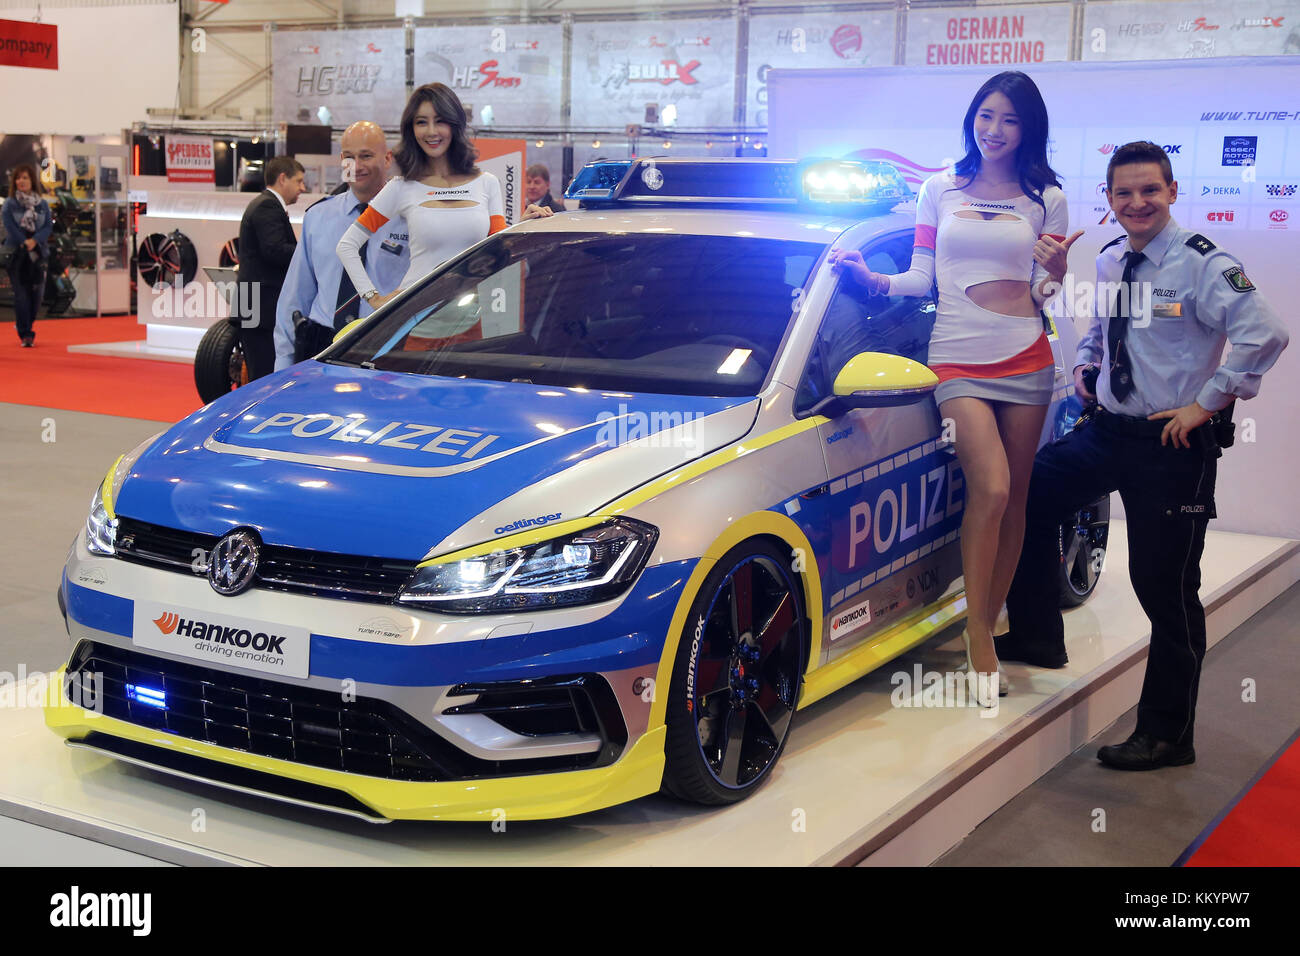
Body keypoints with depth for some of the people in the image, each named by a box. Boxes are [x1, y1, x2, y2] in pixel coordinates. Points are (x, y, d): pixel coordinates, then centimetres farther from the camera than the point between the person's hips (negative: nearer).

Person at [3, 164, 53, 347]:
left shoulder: (42, 204, 8)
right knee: (21, 293, -5)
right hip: (16, 253, -2)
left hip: (38, 252, 2)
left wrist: (34, 240, -15)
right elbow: (10, 227, -5)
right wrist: (24, 243, -13)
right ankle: (25, 334, -3)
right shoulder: (9, 204, 2)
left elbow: (49, 226, 0)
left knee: (36, 292, 2)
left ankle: (25, 326, 23)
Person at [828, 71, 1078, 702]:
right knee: (991, 489, -17)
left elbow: (1046, 294, 10)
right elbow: (922, 277, 8)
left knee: (1013, 496, 3)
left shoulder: (1046, 199, 9)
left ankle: (987, 624, 14)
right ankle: (979, 635, -8)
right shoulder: (940, 190, 10)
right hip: (958, 360, -2)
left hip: (1026, 359, 2)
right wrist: (873, 280, -9)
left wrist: (1055, 273, -12)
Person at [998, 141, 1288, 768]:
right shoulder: (1108, 263, 9)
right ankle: (1036, 639, 31)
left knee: (1166, 587, -1)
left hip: (1173, 443, -7)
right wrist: (1083, 365, 9)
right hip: (1107, 430, 7)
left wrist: (1206, 403, -21)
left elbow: (1265, 334, -24)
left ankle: (1166, 735, 13)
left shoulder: (1202, 265, -14)